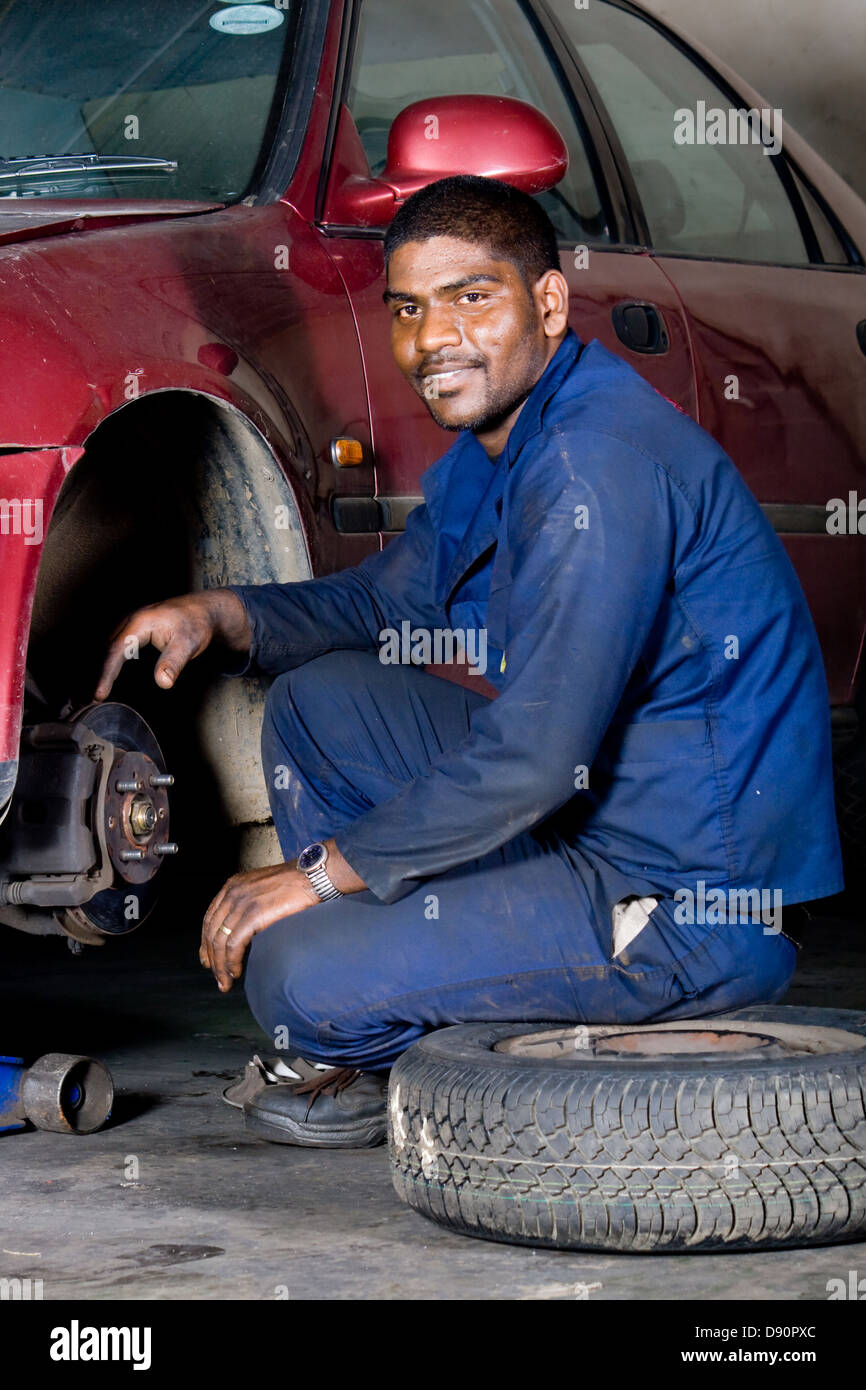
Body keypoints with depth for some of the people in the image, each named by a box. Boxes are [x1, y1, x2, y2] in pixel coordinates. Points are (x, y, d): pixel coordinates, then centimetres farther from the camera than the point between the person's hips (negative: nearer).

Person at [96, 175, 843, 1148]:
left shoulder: (598, 465, -23)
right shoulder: (494, 443, 10)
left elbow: (536, 757, -26)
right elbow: (384, 602, 24)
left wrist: (324, 867, -16)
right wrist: (221, 614, 5)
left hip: (694, 902, -10)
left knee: (299, 978, -19)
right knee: (317, 701, 14)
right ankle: (386, 1061, 18)